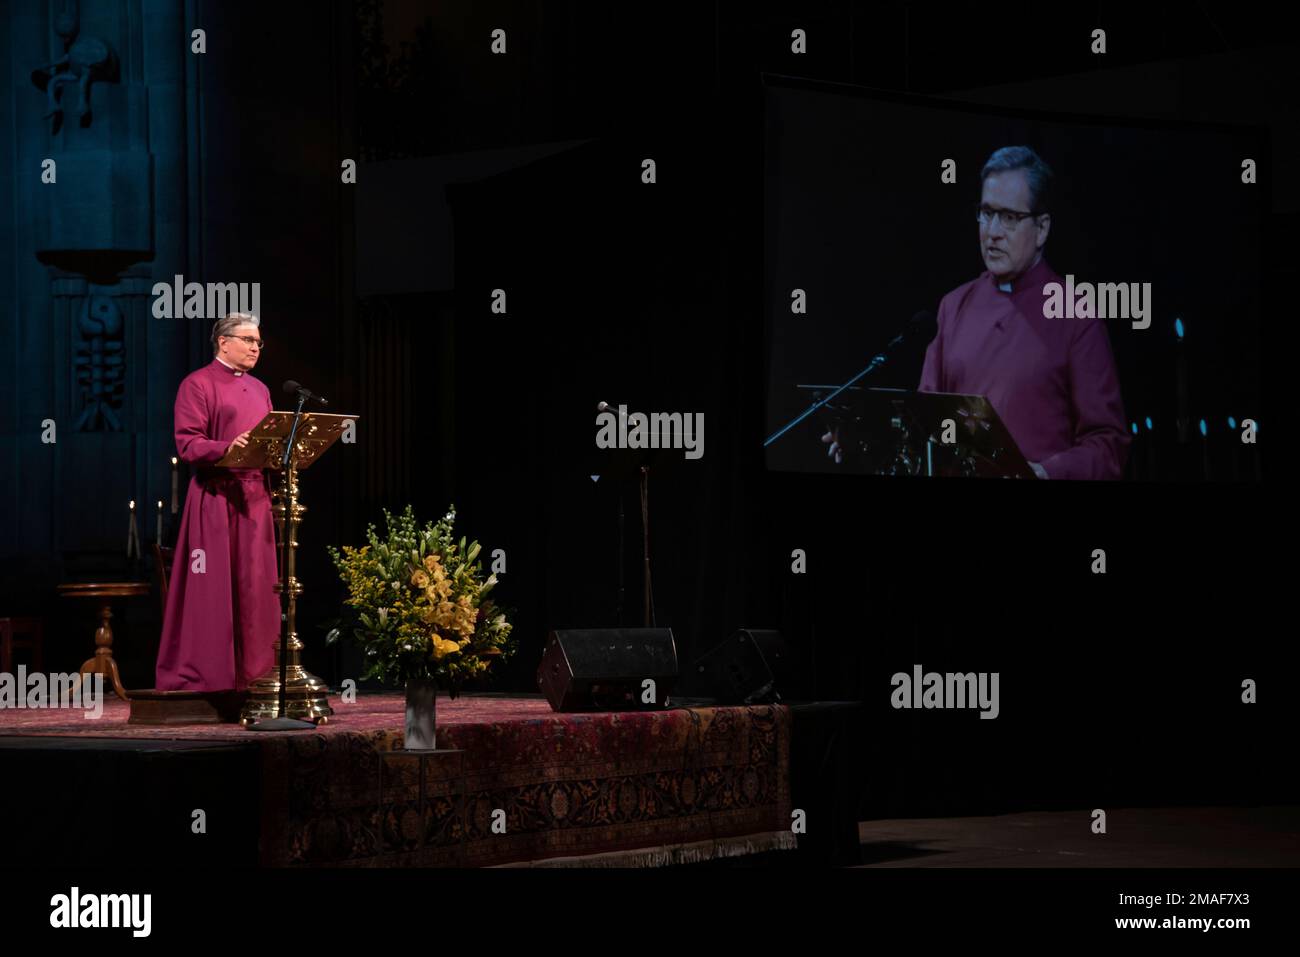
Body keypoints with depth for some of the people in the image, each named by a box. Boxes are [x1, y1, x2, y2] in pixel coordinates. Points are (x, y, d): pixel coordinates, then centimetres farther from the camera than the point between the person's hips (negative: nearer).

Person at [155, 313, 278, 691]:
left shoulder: (259, 390, 19)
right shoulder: (198, 385, -3)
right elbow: (187, 443, -12)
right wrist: (227, 447, -28)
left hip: (254, 494, 7)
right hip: (215, 495, -7)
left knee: (254, 585, 5)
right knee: (212, 586, -6)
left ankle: (251, 671, 9)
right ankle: (204, 673, -2)